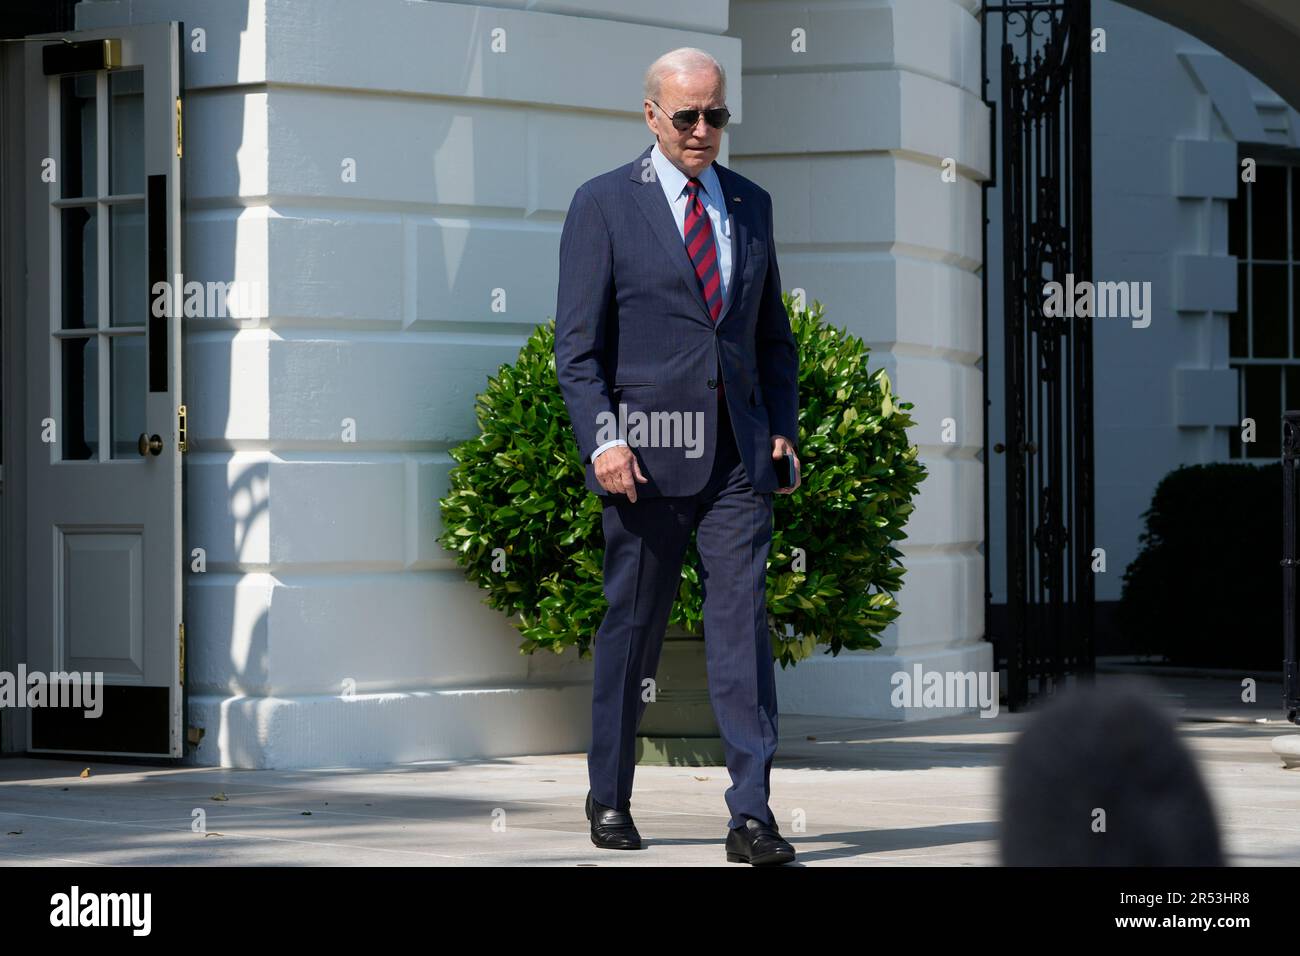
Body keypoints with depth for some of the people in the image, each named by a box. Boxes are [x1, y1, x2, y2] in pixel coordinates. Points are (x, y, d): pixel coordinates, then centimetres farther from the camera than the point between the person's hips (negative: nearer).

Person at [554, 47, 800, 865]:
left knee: (744, 623, -6)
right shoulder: (604, 205, 0)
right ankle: (610, 799, 21)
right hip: (647, 457, -3)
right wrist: (602, 437, -15)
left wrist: (783, 427, 8)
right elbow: (578, 343, -3)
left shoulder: (750, 204, 14)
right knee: (633, 629, 6)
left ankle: (752, 815, -9)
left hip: (739, 455, 3)